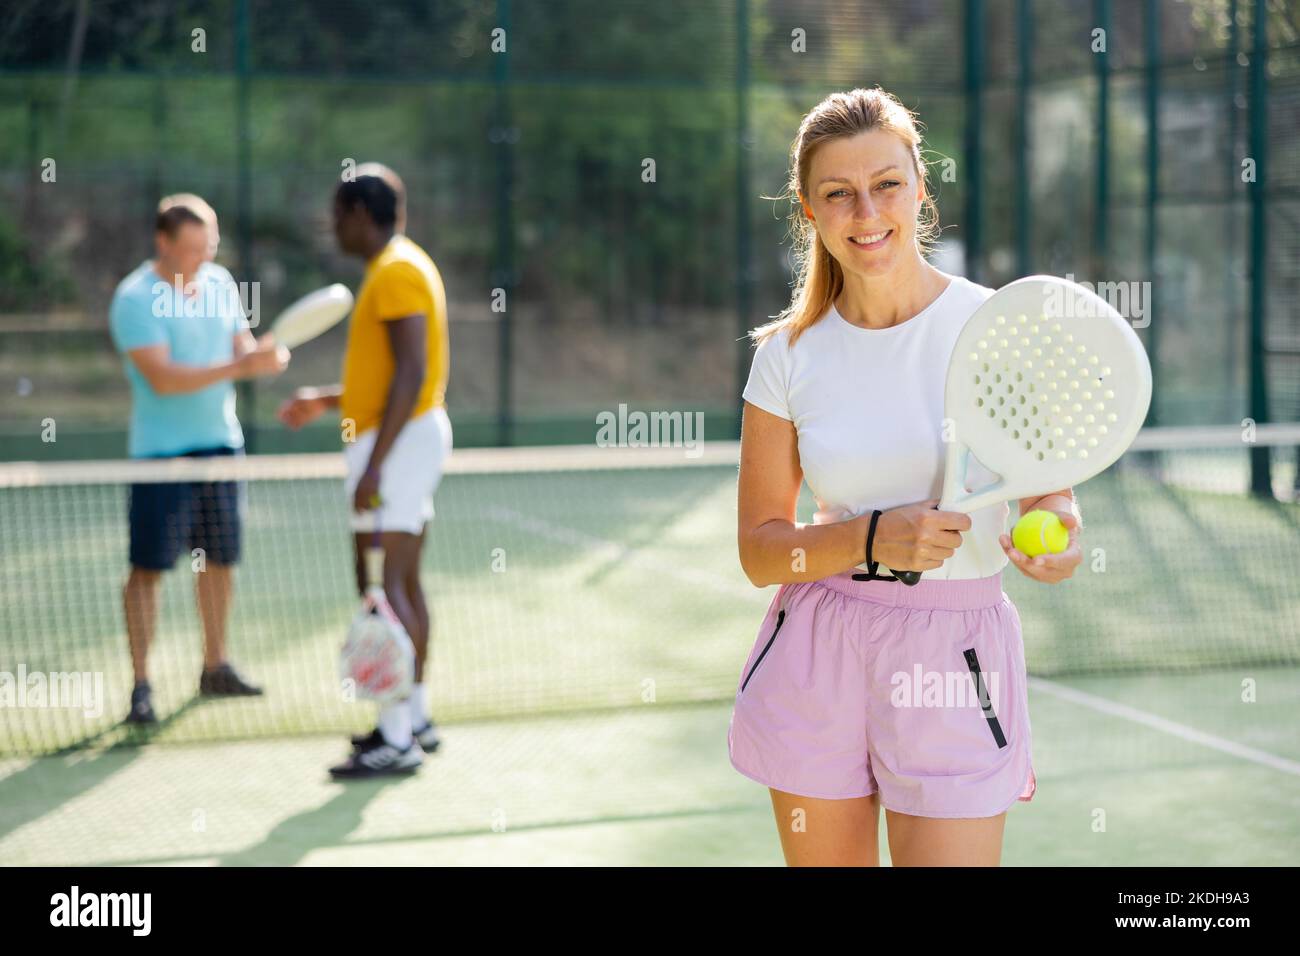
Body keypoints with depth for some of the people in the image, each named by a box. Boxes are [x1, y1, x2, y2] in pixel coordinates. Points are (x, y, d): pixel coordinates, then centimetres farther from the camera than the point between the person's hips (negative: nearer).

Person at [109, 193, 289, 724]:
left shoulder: (219, 283, 7)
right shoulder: (136, 299, -14)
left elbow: (240, 347, 13)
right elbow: (162, 378, -22)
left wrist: (263, 355, -12)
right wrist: (239, 367, -28)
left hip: (221, 441, 7)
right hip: (161, 451, -6)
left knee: (219, 559, 13)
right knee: (148, 567, -6)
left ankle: (215, 669, 27)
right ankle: (140, 686, -3)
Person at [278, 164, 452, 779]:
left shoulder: (397, 272, -14)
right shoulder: (396, 268, 18)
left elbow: (411, 374, -23)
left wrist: (374, 464, -25)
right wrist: (328, 402, 22)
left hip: (398, 441, -11)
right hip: (408, 435, 11)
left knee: (381, 589, -12)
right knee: (403, 585, 15)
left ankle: (397, 740, -12)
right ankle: (414, 720, 22)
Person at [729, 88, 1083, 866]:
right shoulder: (789, 353, 0)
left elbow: (1052, 495, -2)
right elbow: (760, 549, 0)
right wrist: (876, 538, -18)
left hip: (955, 654, -2)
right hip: (817, 659, 2)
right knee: (826, 860, 12)